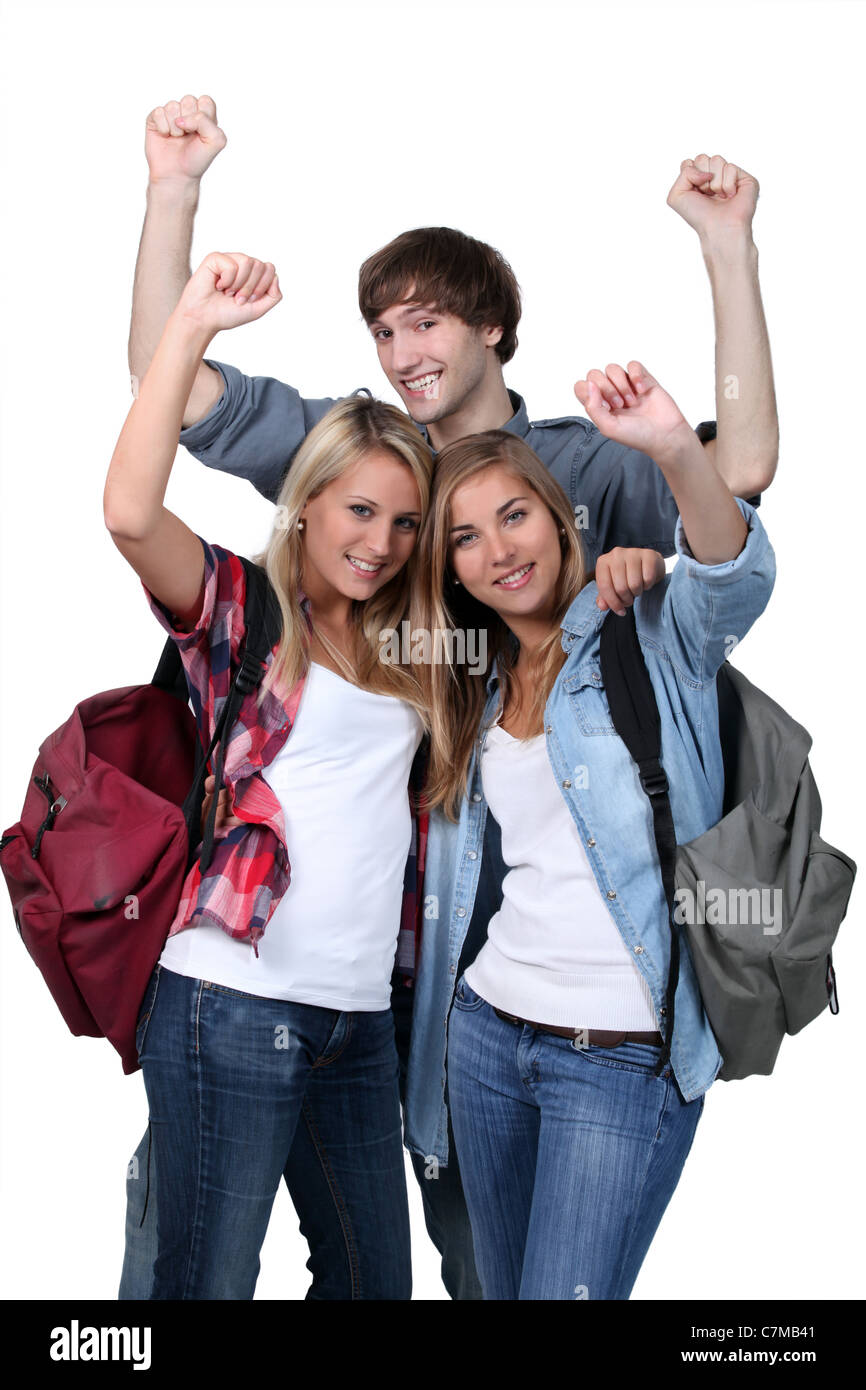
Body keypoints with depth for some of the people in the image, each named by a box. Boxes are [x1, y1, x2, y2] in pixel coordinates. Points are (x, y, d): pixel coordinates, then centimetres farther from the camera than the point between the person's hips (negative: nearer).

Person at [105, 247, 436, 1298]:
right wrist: (192, 323, -19)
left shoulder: (402, 649, 15)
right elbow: (130, 513, -19)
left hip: (362, 1012, 6)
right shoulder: (239, 608, 0)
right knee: (206, 1280, 0)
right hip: (233, 1004, -6)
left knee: (388, 1270, 13)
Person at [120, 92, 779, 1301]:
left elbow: (737, 473, -15)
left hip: (485, 907, -2)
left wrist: (730, 250, -20)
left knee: (475, 1202, 12)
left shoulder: (578, 470, 0)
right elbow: (169, 379, 4)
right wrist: (175, 188, -6)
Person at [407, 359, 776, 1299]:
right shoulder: (474, 688, 10)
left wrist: (675, 450, -45)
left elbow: (736, 581, -29)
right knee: (500, 1285, 18)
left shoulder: (649, 638, -6)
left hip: (627, 1056, -6)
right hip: (487, 1029, 6)